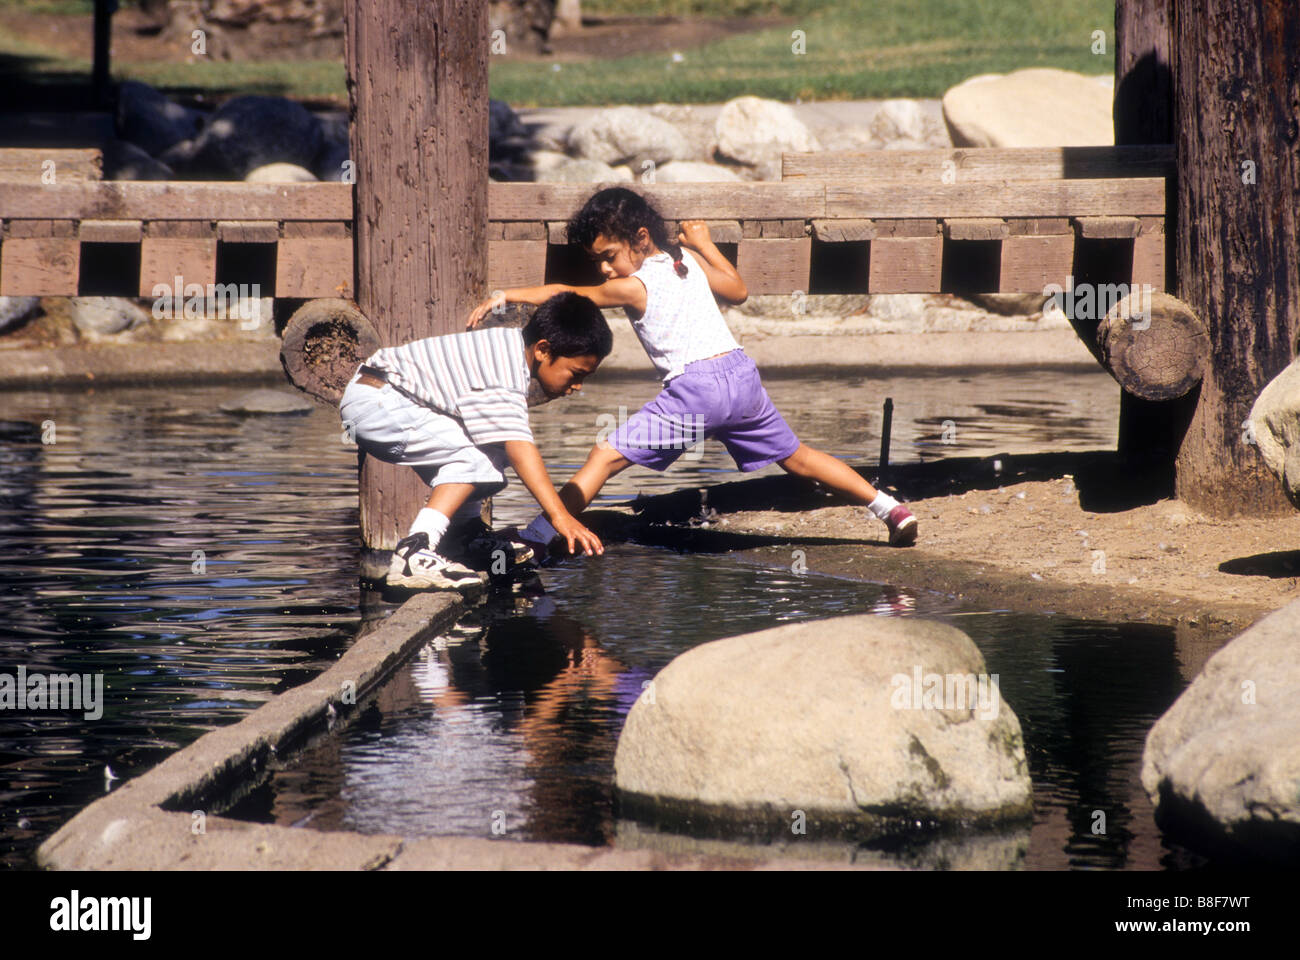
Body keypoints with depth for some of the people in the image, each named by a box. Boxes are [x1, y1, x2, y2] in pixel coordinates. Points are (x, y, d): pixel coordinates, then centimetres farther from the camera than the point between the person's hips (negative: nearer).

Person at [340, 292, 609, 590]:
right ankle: (415, 553, -31)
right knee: (477, 457, -22)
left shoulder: (512, 345, 7)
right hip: (374, 401, -10)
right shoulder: (501, 375, -23)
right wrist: (560, 515, -38)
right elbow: (517, 444, -33)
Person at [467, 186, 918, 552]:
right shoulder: (689, 263, 13)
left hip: (695, 387, -7)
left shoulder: (635, 287, -4)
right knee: (796, 457, 24)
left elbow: (565, 294, -5)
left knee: (607, 455, -6)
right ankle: (889, 507, 25)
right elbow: (738, 290, 29)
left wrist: (506, 295, -2)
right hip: (742, 373, 7)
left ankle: (537, 534, -14)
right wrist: (706, 244, 34)